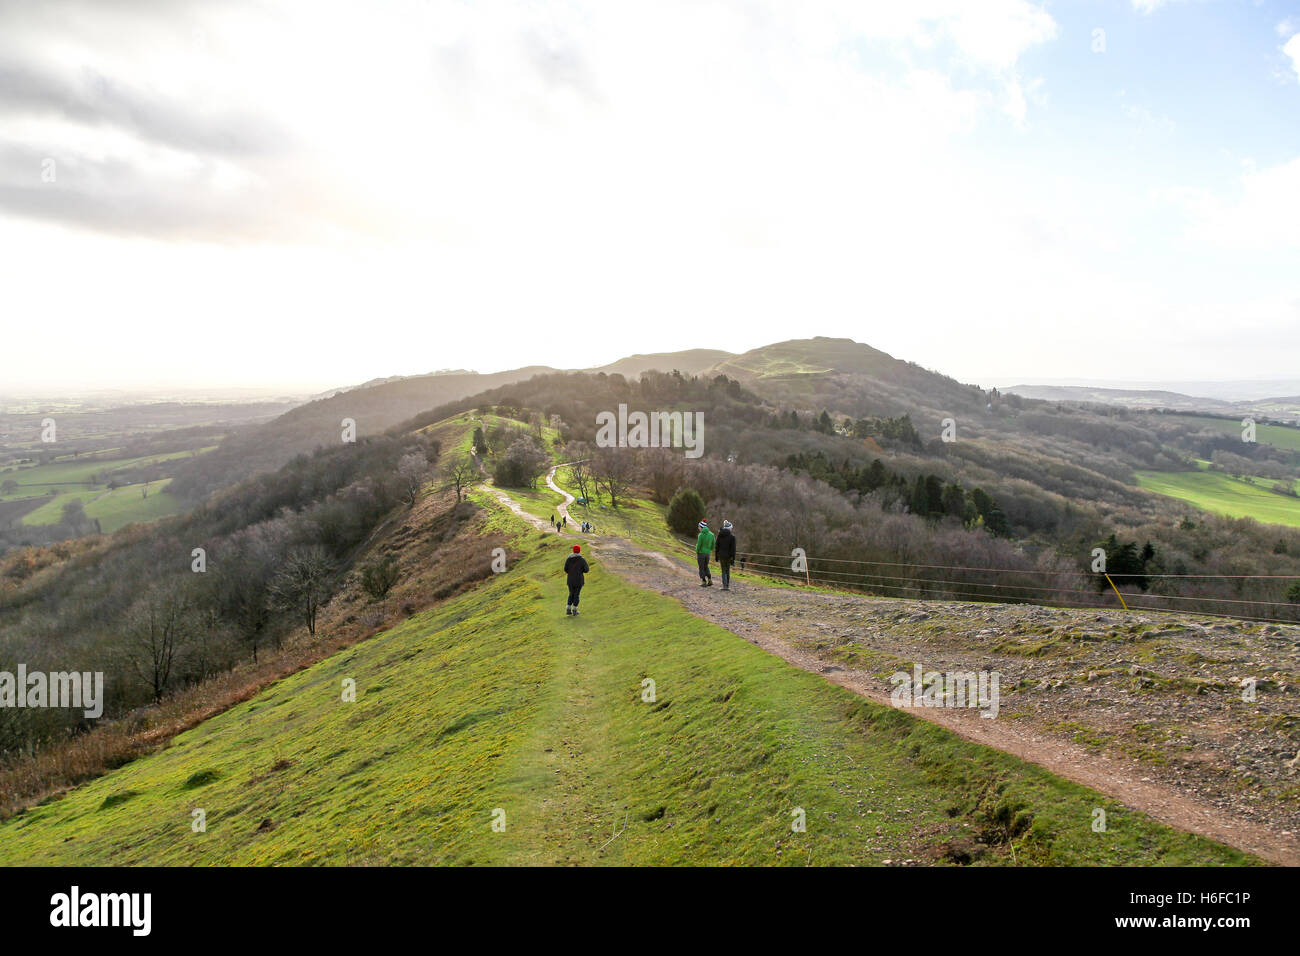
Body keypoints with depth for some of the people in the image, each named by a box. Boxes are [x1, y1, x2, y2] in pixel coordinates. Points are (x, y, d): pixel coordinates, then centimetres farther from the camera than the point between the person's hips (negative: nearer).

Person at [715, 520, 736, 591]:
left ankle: (725, 586, -3)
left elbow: (716, 546, 4)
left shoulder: (719, 535, 0)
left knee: (723, 571, 9)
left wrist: (716, 556, 12)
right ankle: (727, 585, 21)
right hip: (728, 556, -2)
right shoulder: (732, 536, -10)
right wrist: (733, 558, -7)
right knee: (728, 570, 15)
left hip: (721, 555, 2)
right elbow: (733, 548, -11)